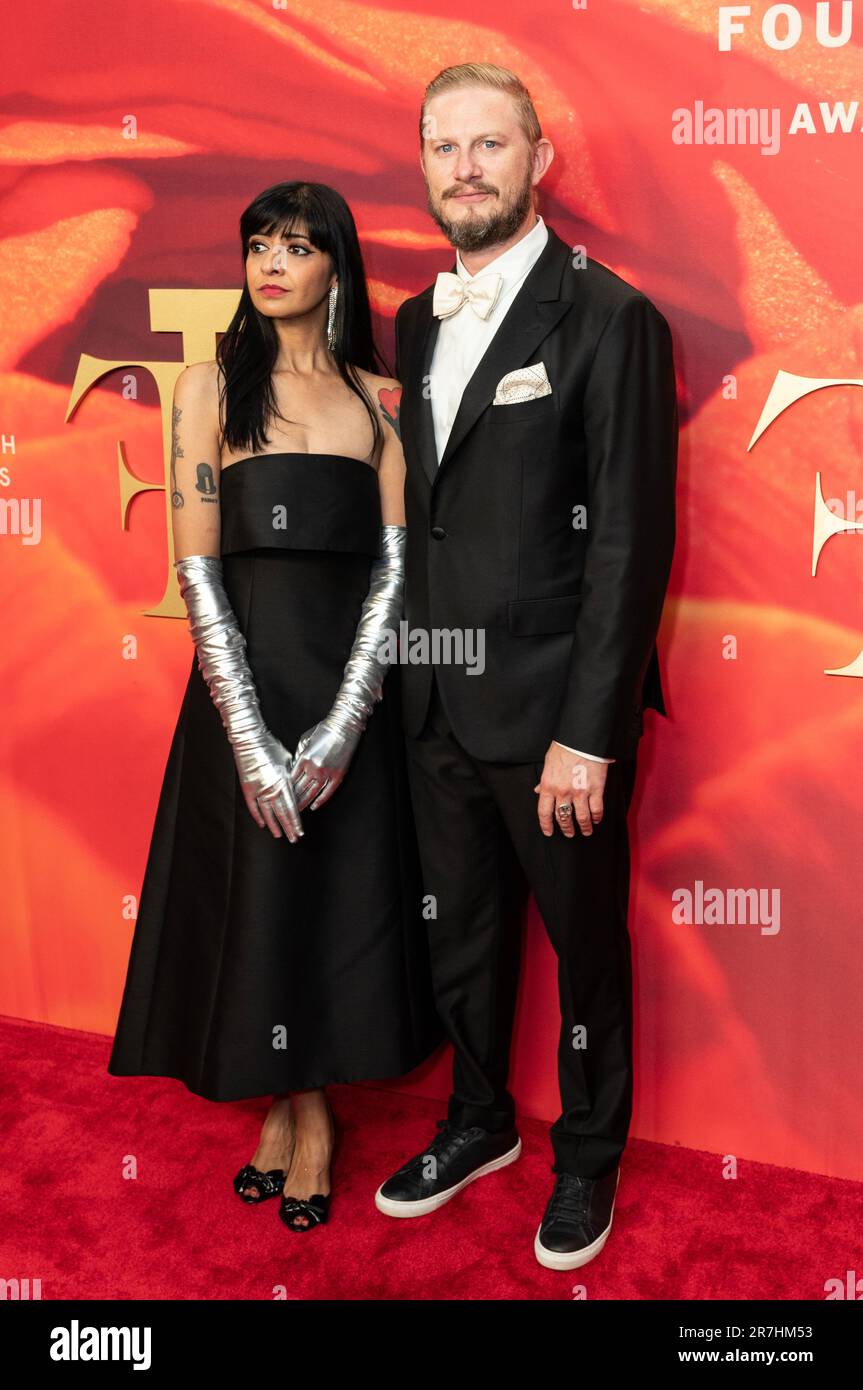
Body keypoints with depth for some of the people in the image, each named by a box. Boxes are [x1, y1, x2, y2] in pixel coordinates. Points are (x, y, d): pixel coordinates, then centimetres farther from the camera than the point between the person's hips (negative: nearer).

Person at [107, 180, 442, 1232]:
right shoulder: (211, 386, 1)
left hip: (352, 683, 2)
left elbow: (393, 567, 0)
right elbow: (199, 569, -5)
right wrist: (252, 739, -13)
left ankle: (307, 1104, 30)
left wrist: (344, 725, -11)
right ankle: (287, 1104, 31)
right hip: (244, 681, -1)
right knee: (254, 895, 7)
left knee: (345, 894, 8)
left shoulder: (379, 399, 5)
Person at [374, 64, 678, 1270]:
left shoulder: (607, 318, -10)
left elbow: (632, 539, -15)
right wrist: (413, 674, 6)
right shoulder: (419, 321, 11)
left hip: (553, 715, -6)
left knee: (585, 946, 13)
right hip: (440, 710, 6)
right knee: (463, 936, 20)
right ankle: (479, 1122, 44)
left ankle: (588, 1158, 36)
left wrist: (586, 734, -18)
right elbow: (420, 512, 12)